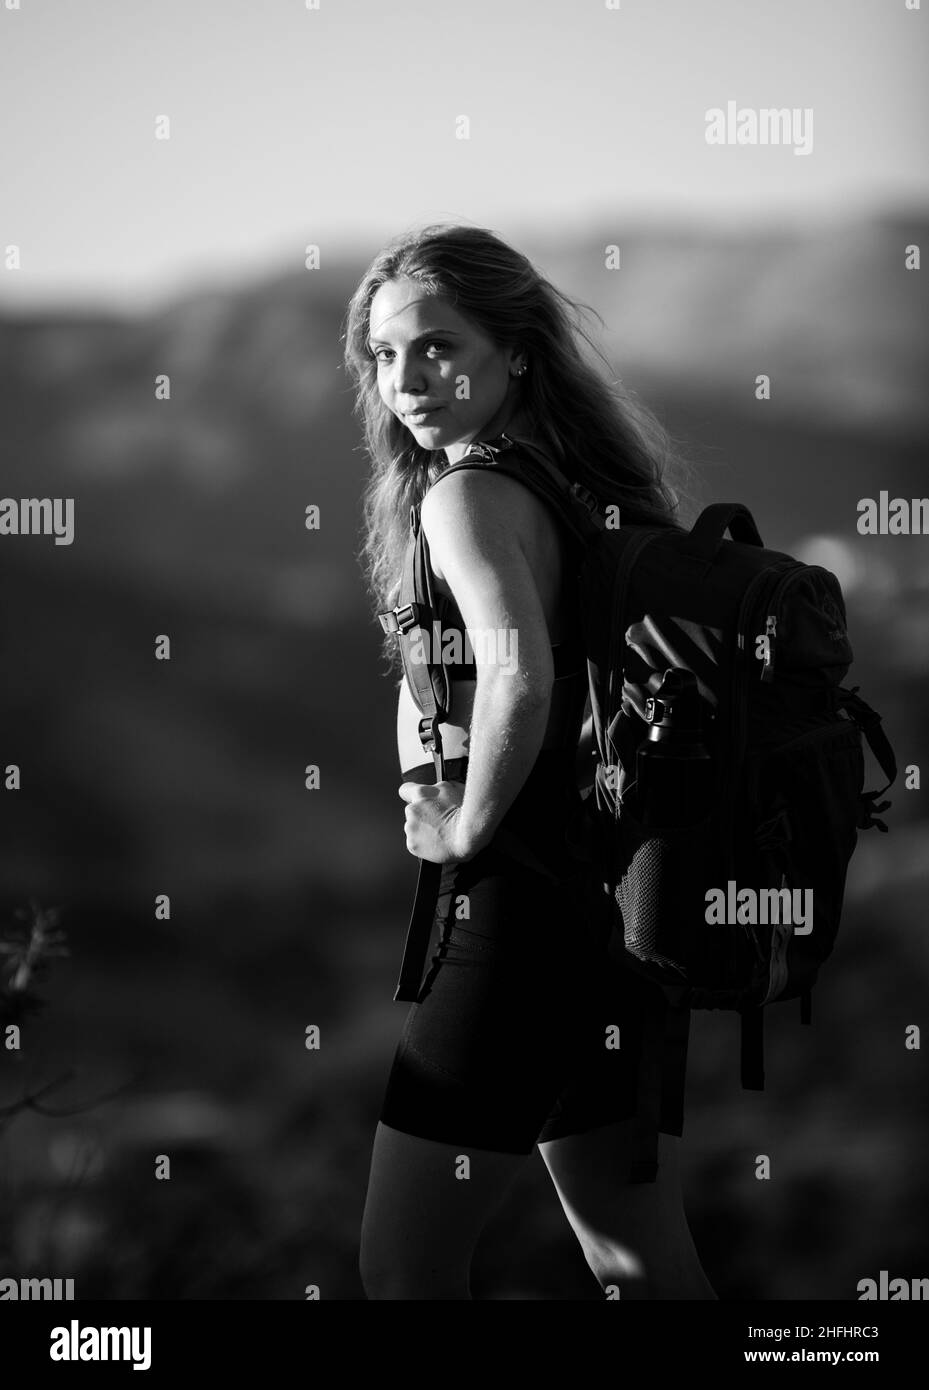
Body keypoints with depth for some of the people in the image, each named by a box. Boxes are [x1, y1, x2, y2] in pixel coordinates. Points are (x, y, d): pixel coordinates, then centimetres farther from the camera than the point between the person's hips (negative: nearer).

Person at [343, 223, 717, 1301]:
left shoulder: (471, 494, -14)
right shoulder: (589, 485, 11)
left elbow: (520, 678, -32)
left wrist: (467, 828, -18)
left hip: (520, 900, -9)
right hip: (623, 887, 9)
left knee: (403, 1268, 0)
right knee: (639, 1261, 17)